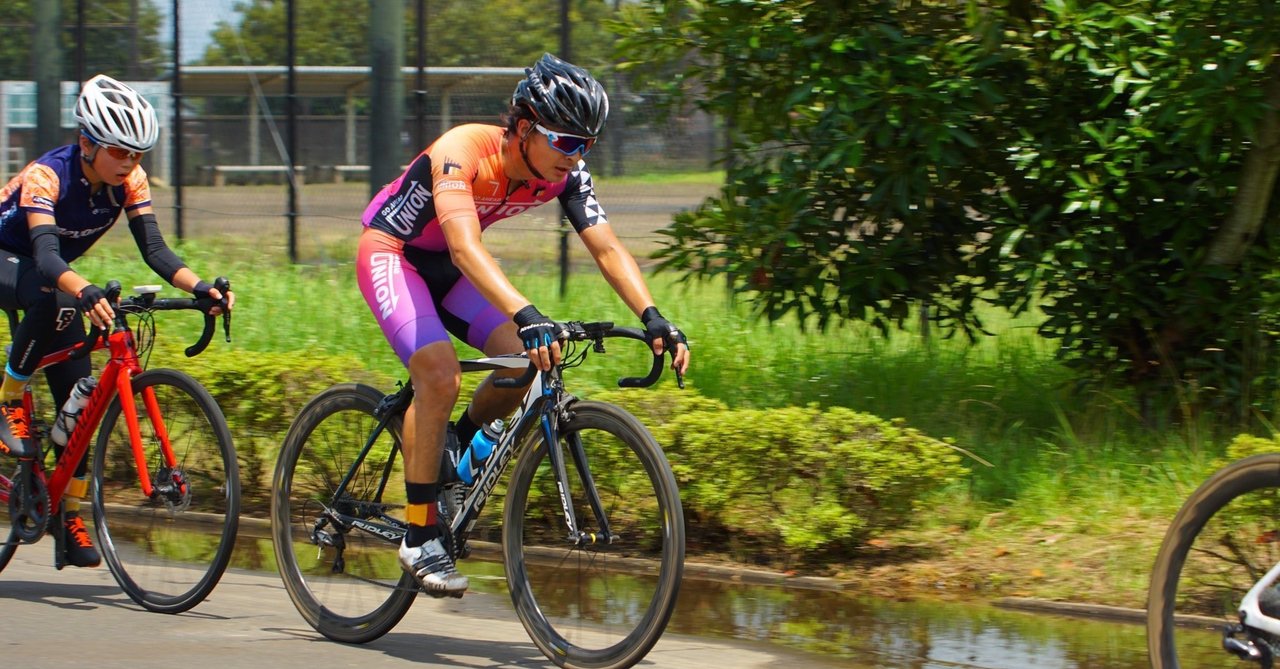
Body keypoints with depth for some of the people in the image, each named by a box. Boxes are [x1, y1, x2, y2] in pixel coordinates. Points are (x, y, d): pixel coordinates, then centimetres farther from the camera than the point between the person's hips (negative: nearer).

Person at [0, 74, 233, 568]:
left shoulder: (129, 181, -15)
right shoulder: (46, 175, -32)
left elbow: (154, 249, -19)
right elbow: (45, 254, -45)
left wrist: (201, 288, -37)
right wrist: (86, 292, -65)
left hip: (51, 275, 6)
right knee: (54, 299, -40)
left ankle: (70, 515, 4)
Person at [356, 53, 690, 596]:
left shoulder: (565, 174, -16)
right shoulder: (462, 152, -35)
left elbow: (607, 248, -18)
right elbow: (465, 247, -47)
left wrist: (652, 318, -34)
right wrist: (525, 316, -61)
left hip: (445, 268, 7)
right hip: (392, 253, -6)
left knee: (527, 361, -13)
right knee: (440, 375, -26)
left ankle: (459, 448, 16)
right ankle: (419, 536, -16)